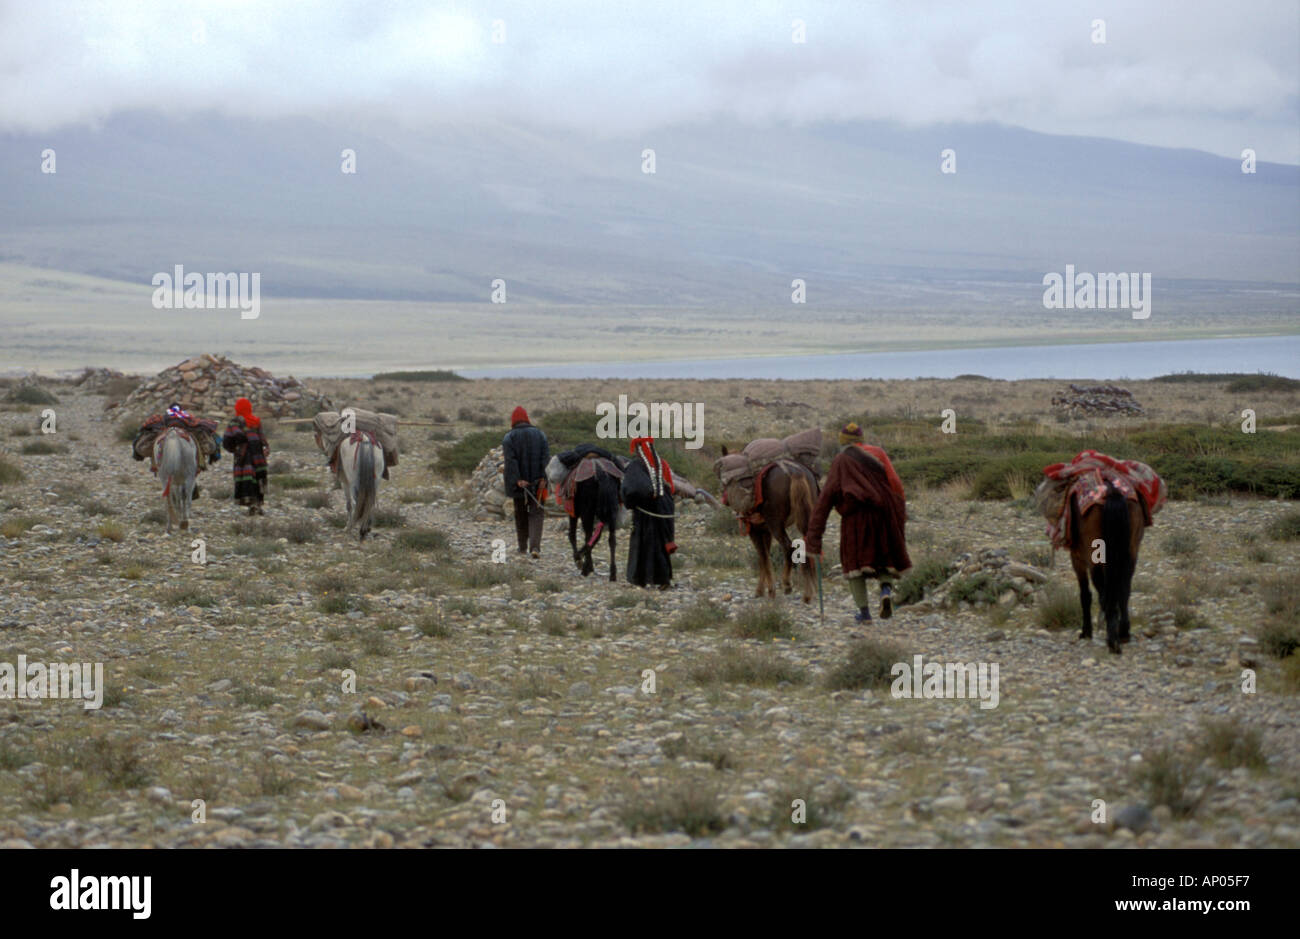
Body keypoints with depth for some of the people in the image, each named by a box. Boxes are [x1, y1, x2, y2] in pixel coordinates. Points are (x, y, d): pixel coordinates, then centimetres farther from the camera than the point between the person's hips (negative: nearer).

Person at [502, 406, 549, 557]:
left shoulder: (509, 438, -3)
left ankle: (523, 547, 23)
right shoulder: (539, 434, 4)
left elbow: (510, 460, -15)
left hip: (519, 482, 0)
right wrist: (543, 477, -13)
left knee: (520, 513, 16)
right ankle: (535, 546, -15)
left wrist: (517, 479, -20)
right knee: (536, 512, 4)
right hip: (537, 482, 0)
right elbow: (546, 456, -7)